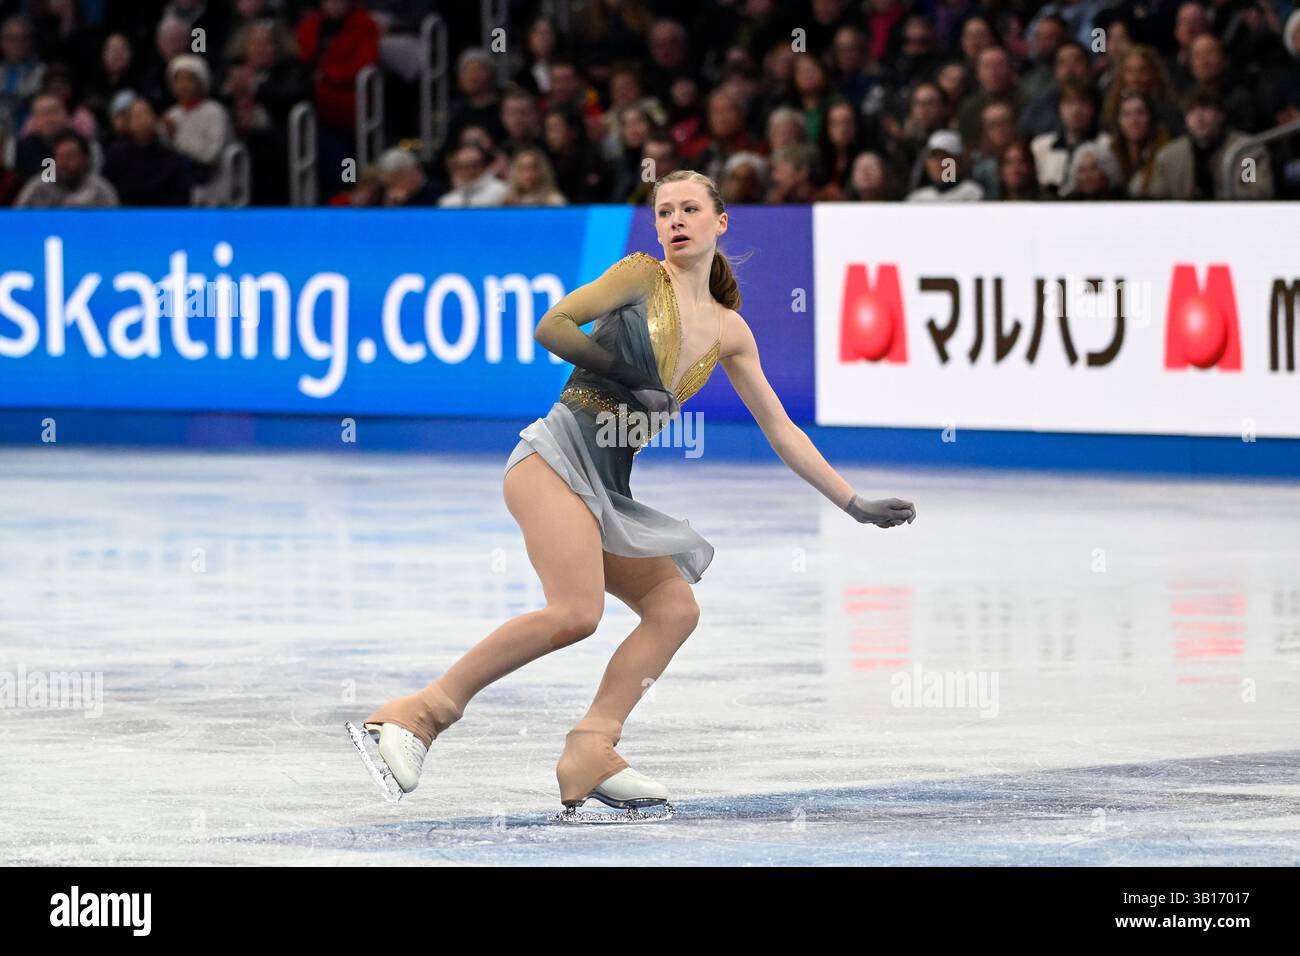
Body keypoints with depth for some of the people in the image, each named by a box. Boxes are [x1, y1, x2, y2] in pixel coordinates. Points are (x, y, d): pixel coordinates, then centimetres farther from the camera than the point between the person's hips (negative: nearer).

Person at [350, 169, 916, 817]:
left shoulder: (729, 331, 19)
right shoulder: (643, 276, 3)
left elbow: (781, 431, 23)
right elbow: (551, 327, -4)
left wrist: (855, 504, 22)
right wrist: (625, 376, -5)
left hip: (607, 491, 8)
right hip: (558, 454, -8)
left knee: (675, 608, -3)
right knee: (575, 613, -25)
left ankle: (590, 759, -12)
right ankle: (418, 715, -24)